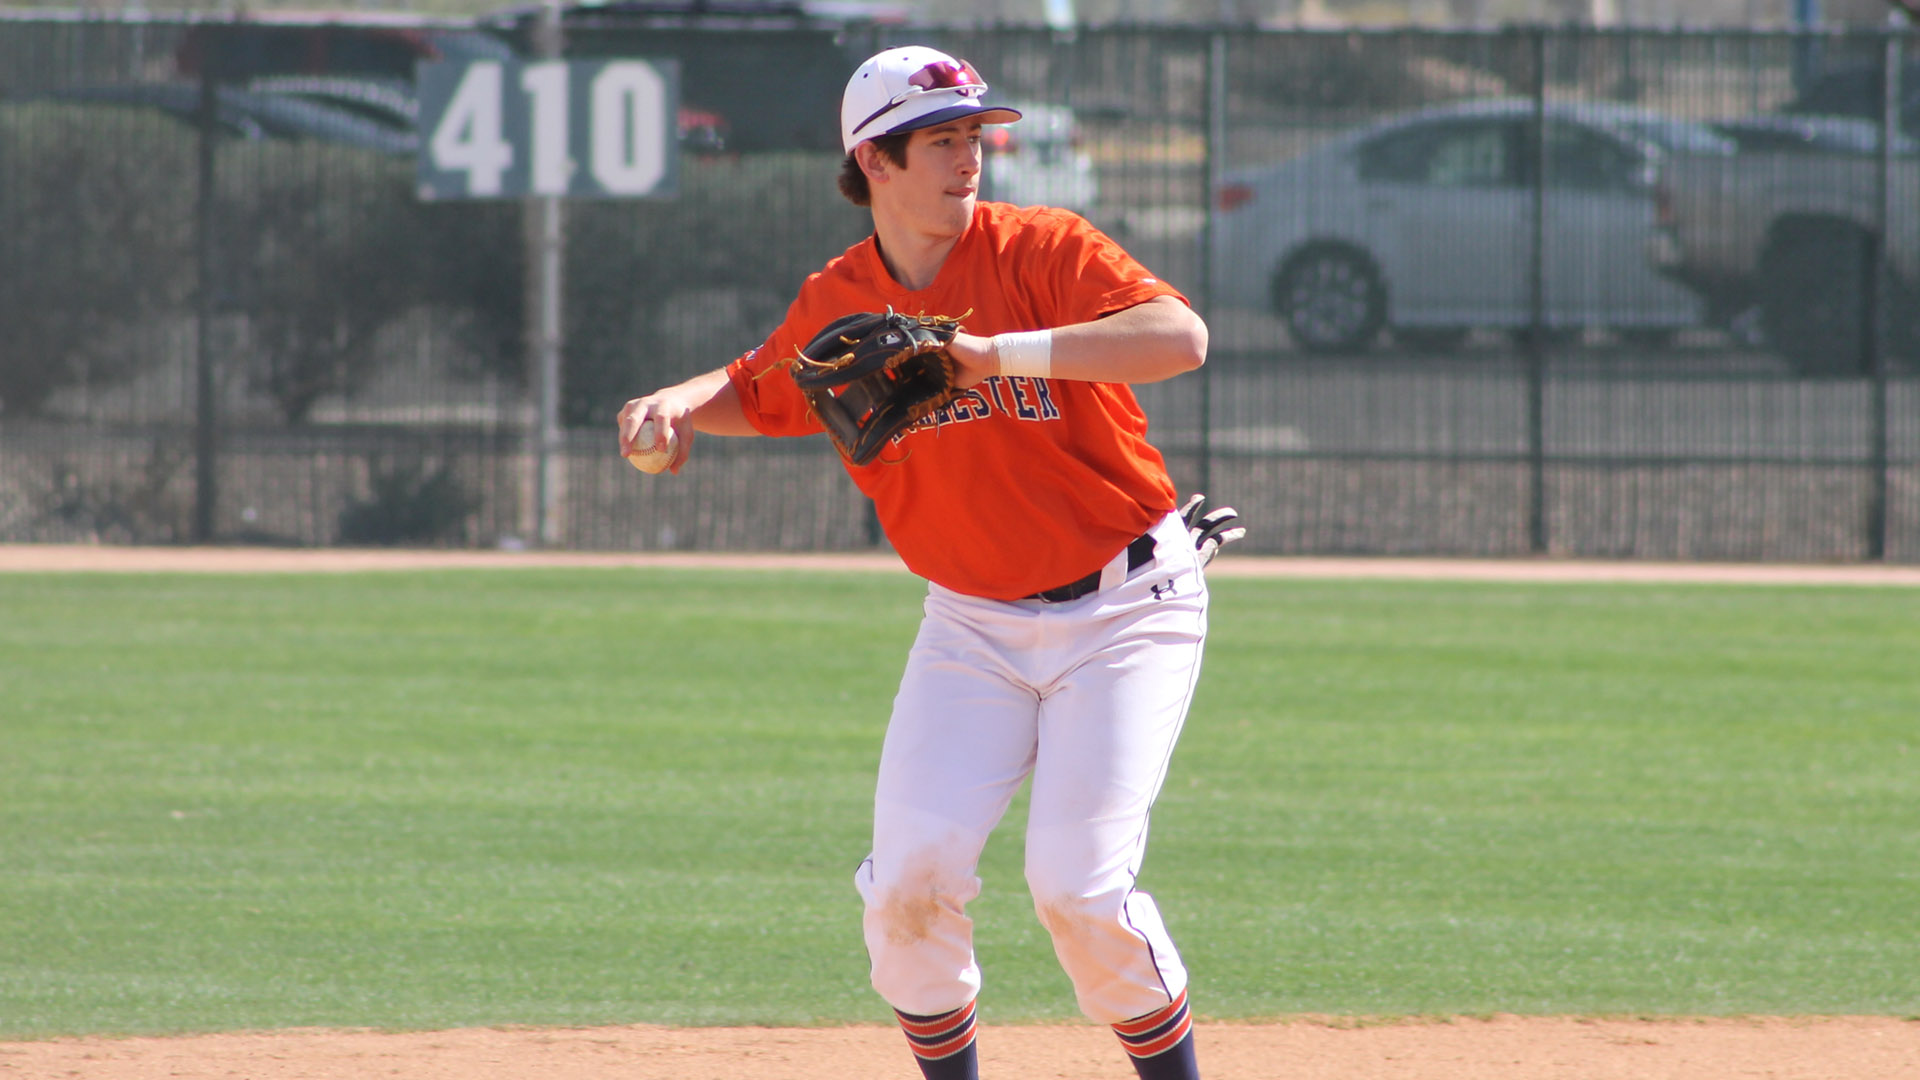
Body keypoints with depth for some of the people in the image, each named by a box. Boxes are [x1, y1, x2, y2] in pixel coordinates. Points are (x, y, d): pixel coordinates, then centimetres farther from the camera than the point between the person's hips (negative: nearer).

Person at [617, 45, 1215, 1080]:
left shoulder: (1040, 250, -14)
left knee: (1078, 885, -16)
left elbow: (1180, 337, -30)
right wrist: (677, 403, -3)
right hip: (972, 623, 4)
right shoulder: (836, 304, 0)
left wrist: (995, 352, -37)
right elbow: (757, 391, 21)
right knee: (910, 877, -9)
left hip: (1125, 606, -4)